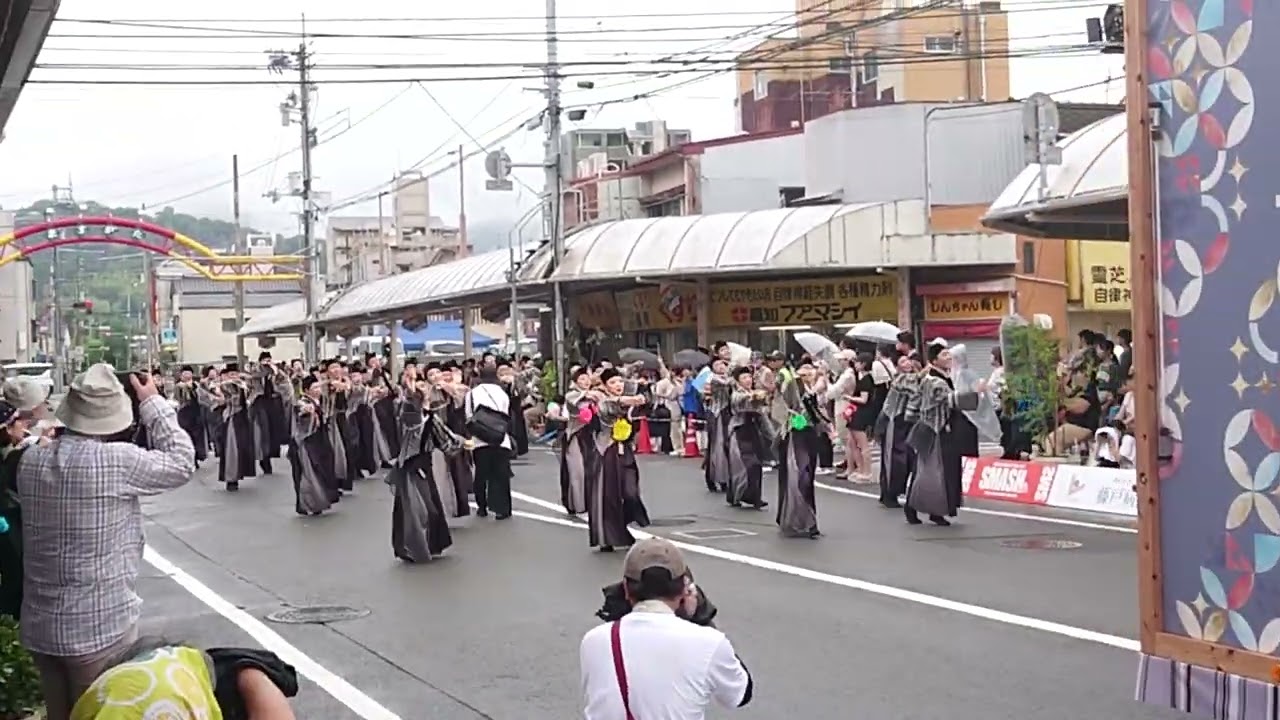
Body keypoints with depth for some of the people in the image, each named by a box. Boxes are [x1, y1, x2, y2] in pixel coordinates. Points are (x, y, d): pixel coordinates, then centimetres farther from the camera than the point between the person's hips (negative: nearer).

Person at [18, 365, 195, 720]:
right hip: (101, 627, -5)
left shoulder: (31, 460, -2)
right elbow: (182, 462, -5)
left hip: (39, 626, 5)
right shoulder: (118, 460, -19)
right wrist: (152, 402, 1)